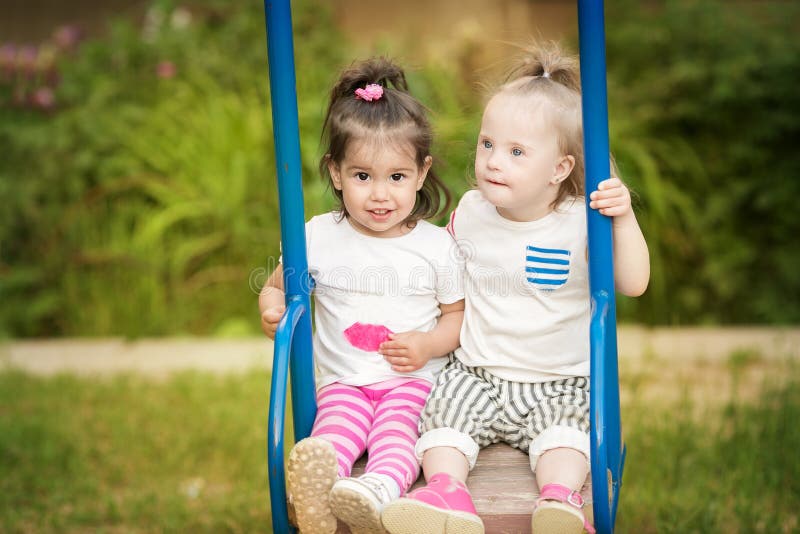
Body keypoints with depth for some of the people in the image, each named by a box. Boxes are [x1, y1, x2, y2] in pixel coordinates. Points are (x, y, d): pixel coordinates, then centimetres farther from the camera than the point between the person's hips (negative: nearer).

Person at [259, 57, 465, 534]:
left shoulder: (436, 245, 1)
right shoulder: (318, 237, 4)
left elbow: (459, 312, 9)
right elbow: (277, 285, 17)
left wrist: (429, 344, -11)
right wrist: (272, 309, -6)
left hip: (414, 379, -1)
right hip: (344, 381, 1)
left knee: (396, 433, -32)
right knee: (333, 430, -31)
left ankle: (374, 494, -61)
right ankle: (317, 486, -61)